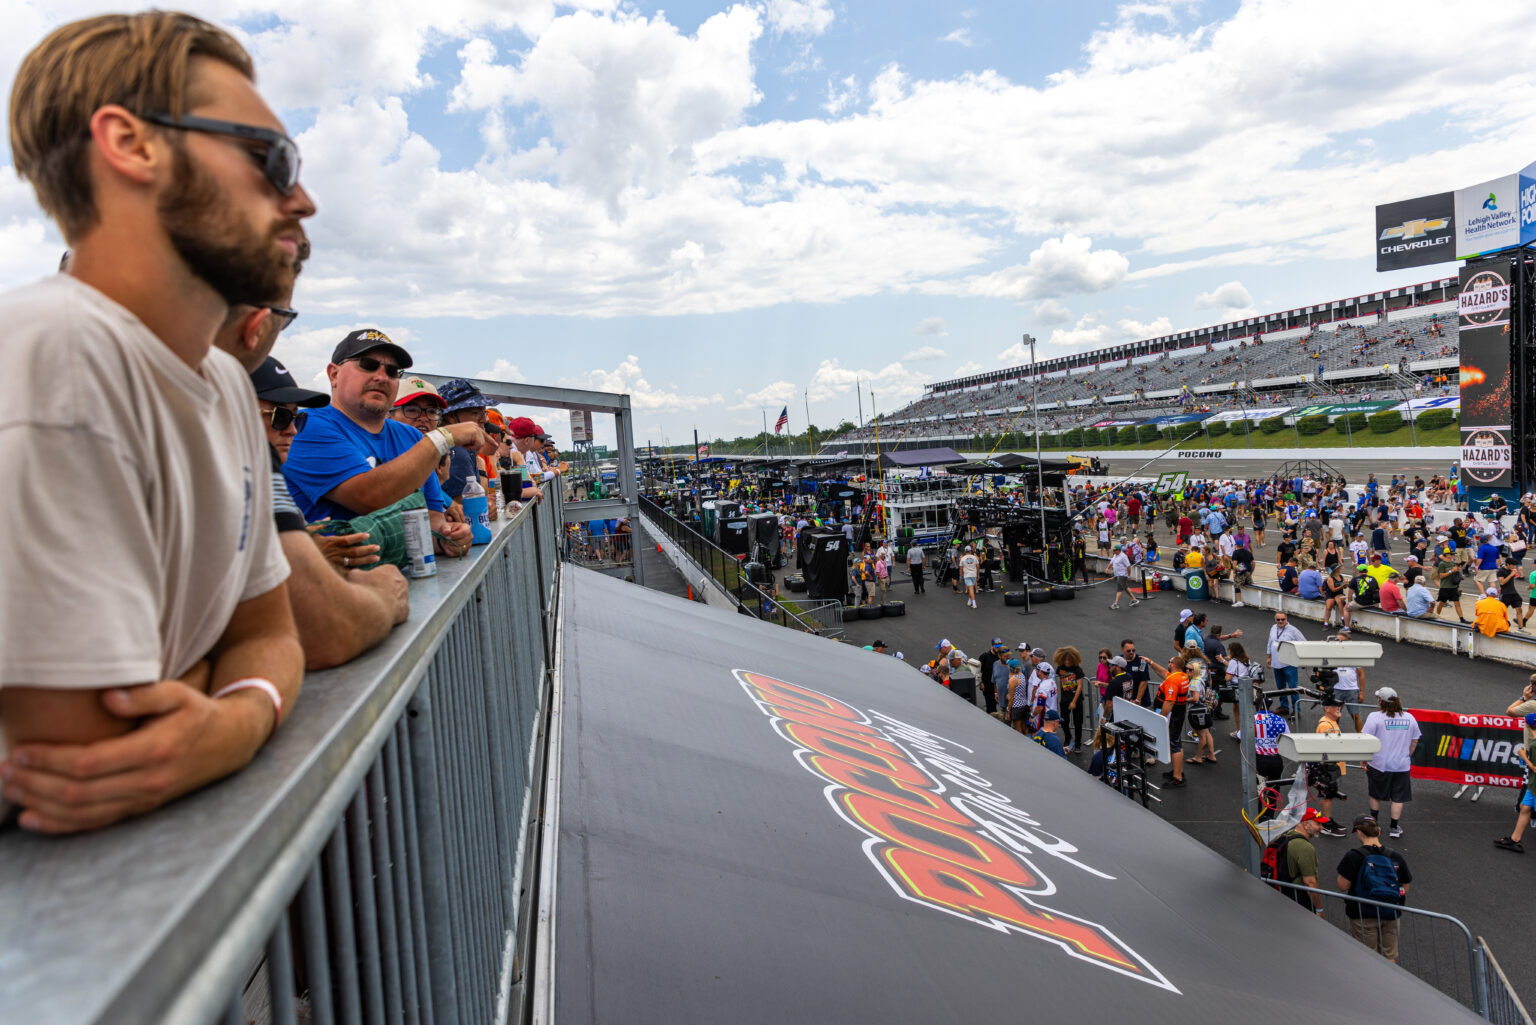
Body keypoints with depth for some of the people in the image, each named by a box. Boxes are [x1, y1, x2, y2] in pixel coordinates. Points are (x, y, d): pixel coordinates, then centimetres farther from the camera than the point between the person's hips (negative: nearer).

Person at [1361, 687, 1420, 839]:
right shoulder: (1409, 718, 0)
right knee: (1398, 798, 12)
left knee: (1375, 794, 17)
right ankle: (1394, 828, 16)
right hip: (1401, 765, 3)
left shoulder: (1375, 717, -15)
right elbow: (1414, 741, 10)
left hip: (1379, 764, -3)